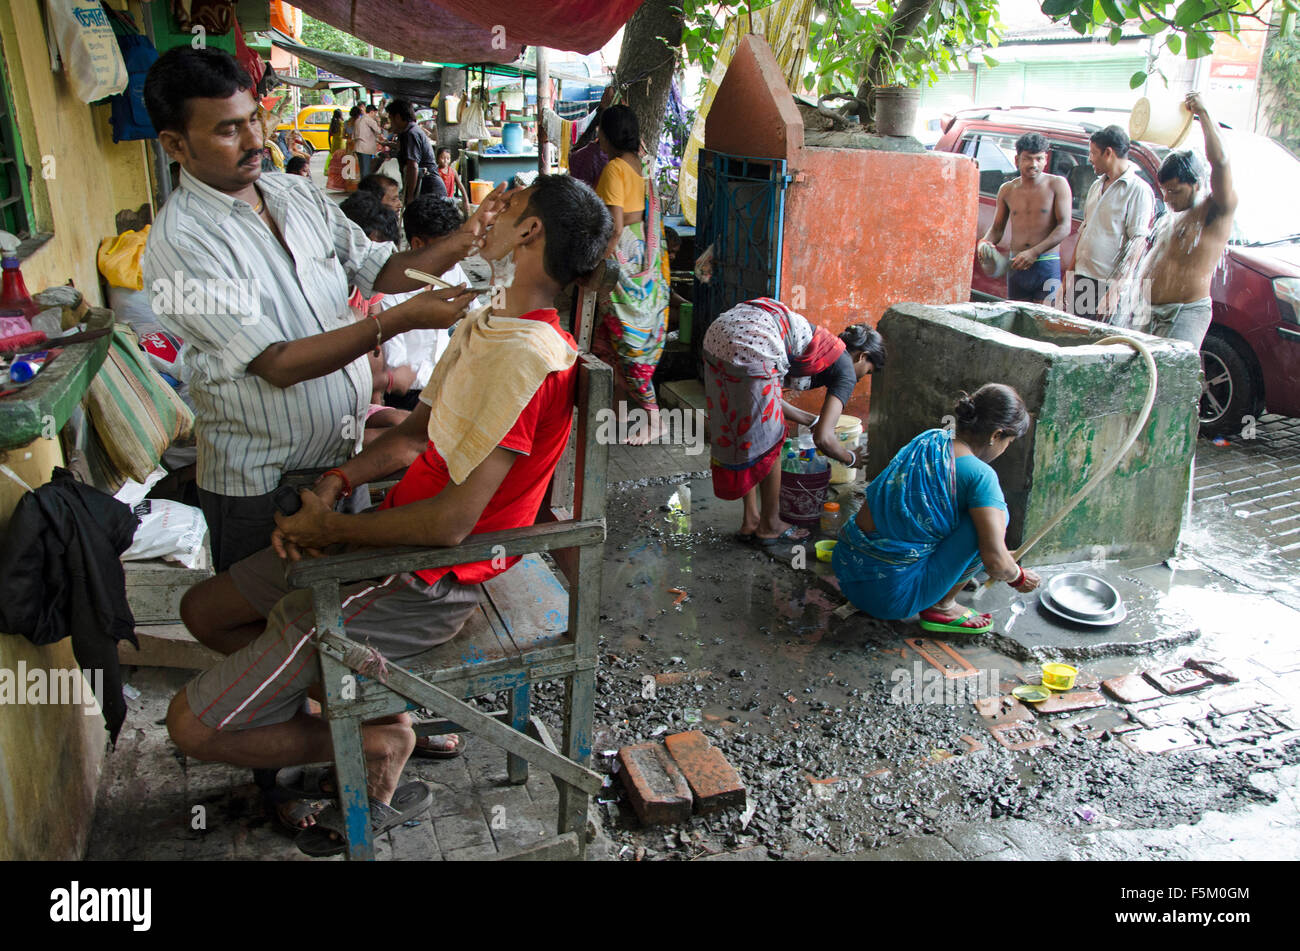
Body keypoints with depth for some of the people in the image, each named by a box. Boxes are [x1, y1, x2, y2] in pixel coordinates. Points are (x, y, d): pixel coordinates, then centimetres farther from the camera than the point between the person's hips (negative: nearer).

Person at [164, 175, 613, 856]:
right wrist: (338, 481, -3)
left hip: (418, 585, -10)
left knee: (192, 726, -6)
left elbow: (451, 522, -28)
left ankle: (382, 743, 9)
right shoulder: (494, 325, 6)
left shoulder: (522, 357, -25)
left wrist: (327, 528, -14)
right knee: (203, 609, 20)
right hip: (388, 544, 10)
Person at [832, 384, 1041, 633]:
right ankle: (942, 607, 7)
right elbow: (996, 562, -20)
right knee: (991, 515, -3)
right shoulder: (979, 475, -14)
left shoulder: (930, 438, 8)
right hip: (890, 595, -8)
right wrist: (1019, 576, 6)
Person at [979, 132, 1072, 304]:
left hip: (1047, 266, -4)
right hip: (1016, 267, 4)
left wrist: (1034, 252, -20)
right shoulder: (1007, 190, 10)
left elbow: (1064, 227, -8)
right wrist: (985, 242, -6)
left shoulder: (1057, 185, -1)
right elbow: (997, 228, 18)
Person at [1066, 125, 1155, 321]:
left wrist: (1115, 290, -23)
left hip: (1109, 283, -7)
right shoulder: (1096, 186, 16)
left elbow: (1137, 243, -16)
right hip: (1082, 278, 7)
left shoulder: (1139, 190, -9)